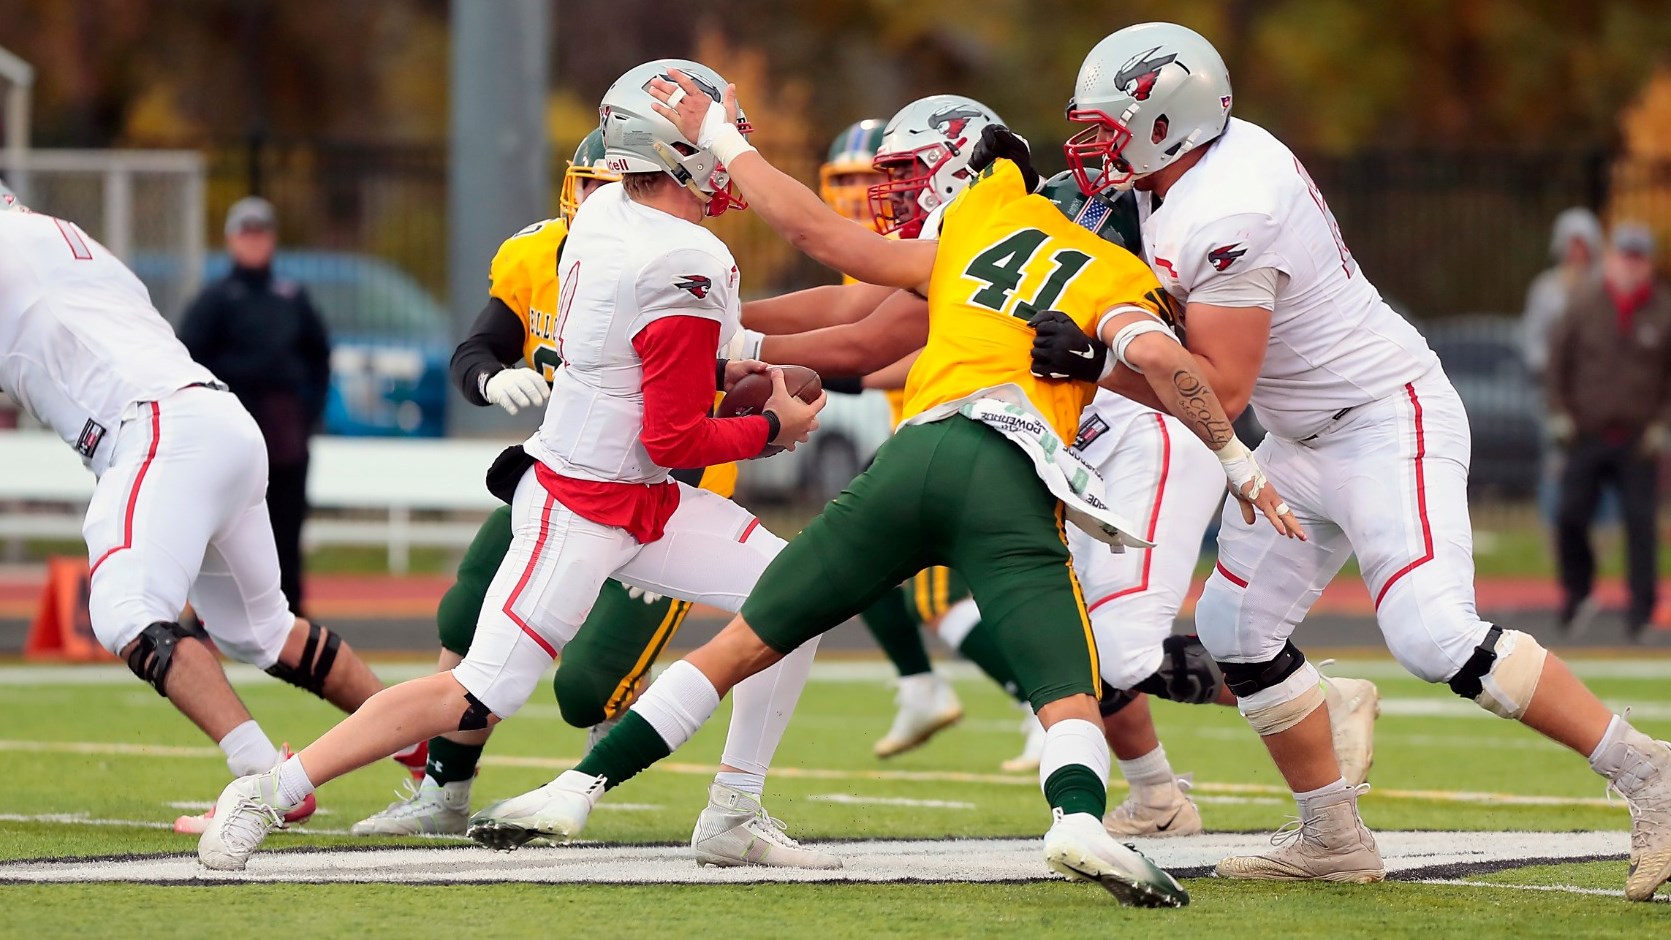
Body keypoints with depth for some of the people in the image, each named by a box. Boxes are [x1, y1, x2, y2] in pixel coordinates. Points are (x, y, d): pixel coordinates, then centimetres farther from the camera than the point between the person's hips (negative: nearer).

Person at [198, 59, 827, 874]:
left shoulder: (601, 213, 2)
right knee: (478, 699, -9)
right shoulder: (688, 267, -24)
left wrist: (710, 373, 12)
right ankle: (269, 792, -1)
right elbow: (673, 441, -19)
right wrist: (772, 429, -5)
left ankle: (733, 821, 12)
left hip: (645, 504, 10)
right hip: (580, 513, -10)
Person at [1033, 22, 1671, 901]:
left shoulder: (1228, 217, -27)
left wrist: (1094, 358, -28)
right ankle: (1333, 838, 14)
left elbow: (1221, 387, -25)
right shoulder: (1210, 160, 2)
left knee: (1436, 637, -21)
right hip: (1309, 440, 10)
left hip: (1388, 418, -10)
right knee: (1238, 627, 7)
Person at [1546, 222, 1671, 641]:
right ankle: (1577, 591, 19)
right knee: (1570, 516, -2)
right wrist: (1559, 412, 2)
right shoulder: (1583, 302, 1)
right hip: (1585, 434, 1)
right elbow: (1558, 357, 8)